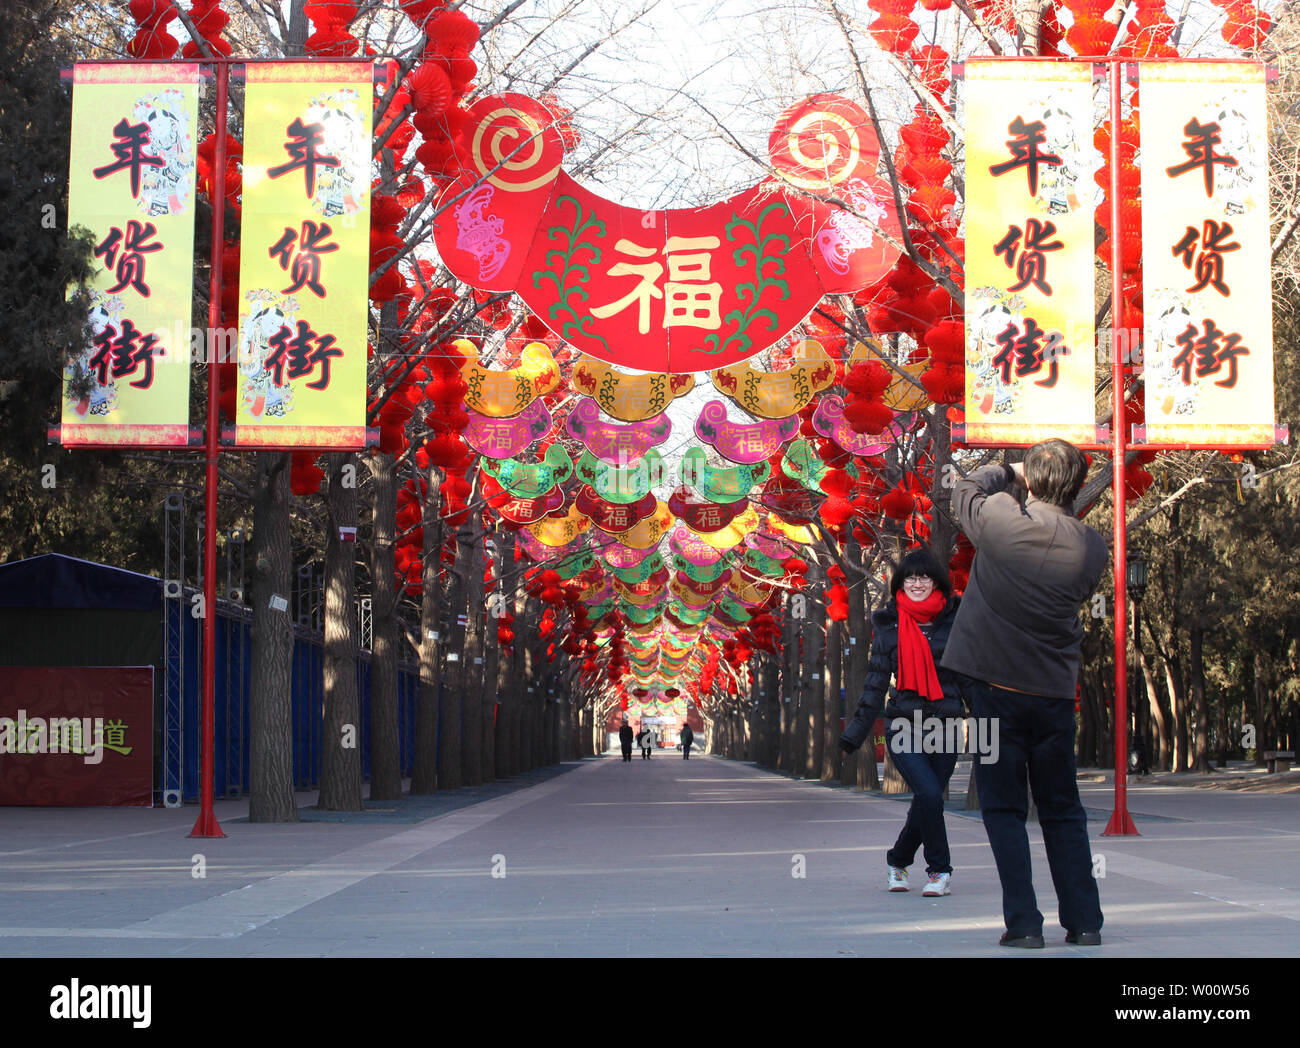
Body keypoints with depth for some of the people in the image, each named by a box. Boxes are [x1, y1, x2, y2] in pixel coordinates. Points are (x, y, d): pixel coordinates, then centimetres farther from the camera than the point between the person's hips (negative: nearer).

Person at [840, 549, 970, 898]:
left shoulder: (953, 620, 4)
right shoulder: (888, 625, 5)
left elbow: (968, 676, 9)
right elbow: (876, 681, 8)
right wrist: (856, 732, 6)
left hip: (944, 725, 1)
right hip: (903, 725, -1)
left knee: (926, 803, 2)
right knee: (929, 794, -19)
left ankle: (898, 861, 26)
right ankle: (939, 870, -4)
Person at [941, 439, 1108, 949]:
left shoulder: (1002, 519, -13)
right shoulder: (1092, 548, -5)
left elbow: (965, 489, 8)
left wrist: (1008, 472, 23)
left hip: (997, 687, -3)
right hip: (1056, 692, 3)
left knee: (1004, 810, 5)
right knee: (1062, 811, 14)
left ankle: (1023, 922, 0)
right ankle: (1084, 921, 13)